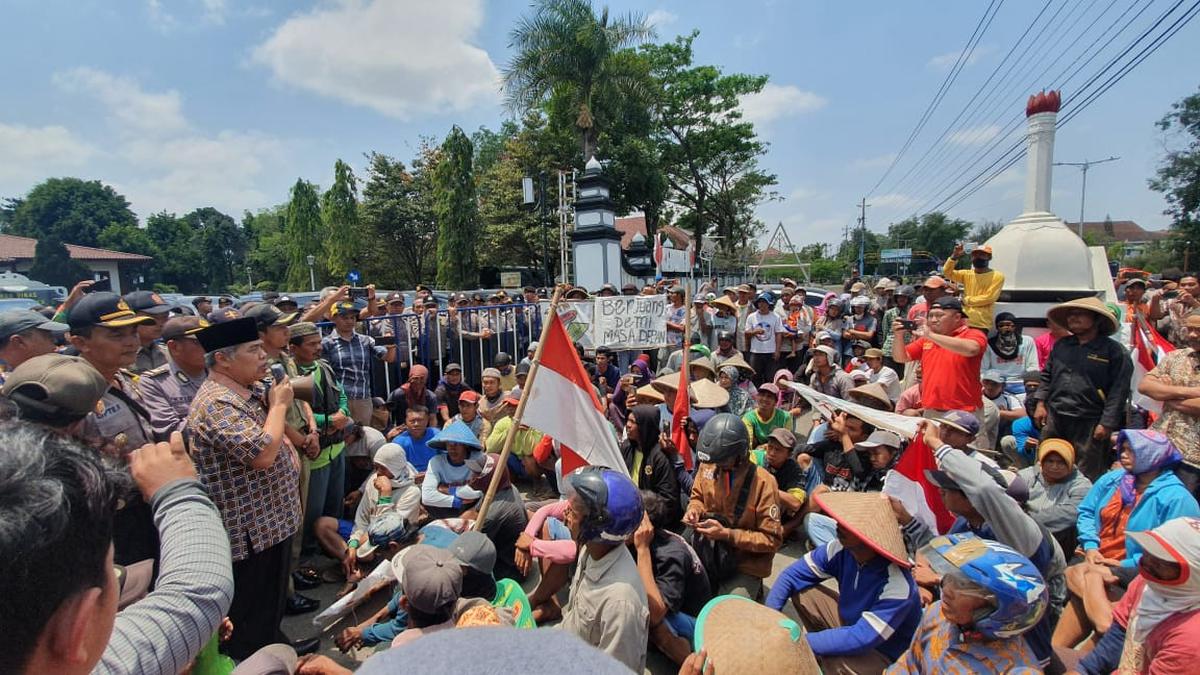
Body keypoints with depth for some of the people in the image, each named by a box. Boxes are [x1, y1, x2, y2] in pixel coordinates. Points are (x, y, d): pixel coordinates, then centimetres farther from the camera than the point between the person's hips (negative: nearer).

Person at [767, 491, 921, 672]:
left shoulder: (897, 587, -35)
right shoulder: (841, 550, -20)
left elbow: (861, 639, -37)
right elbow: (792, 575, -12)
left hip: (884, 654, -6)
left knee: (834, 661, -33)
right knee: (800, 590, -10)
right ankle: (822, 651, 9)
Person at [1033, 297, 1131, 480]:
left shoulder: (1114, 351, -4)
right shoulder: (1061, 345, 12)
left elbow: (1118, 390, -8)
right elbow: (1046, 376, 17)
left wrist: (1107, 423, -13)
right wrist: (1041, 403, 8)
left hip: (1089, 424, -5)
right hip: (1054, 419, 5)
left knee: (1087, 478, 4)